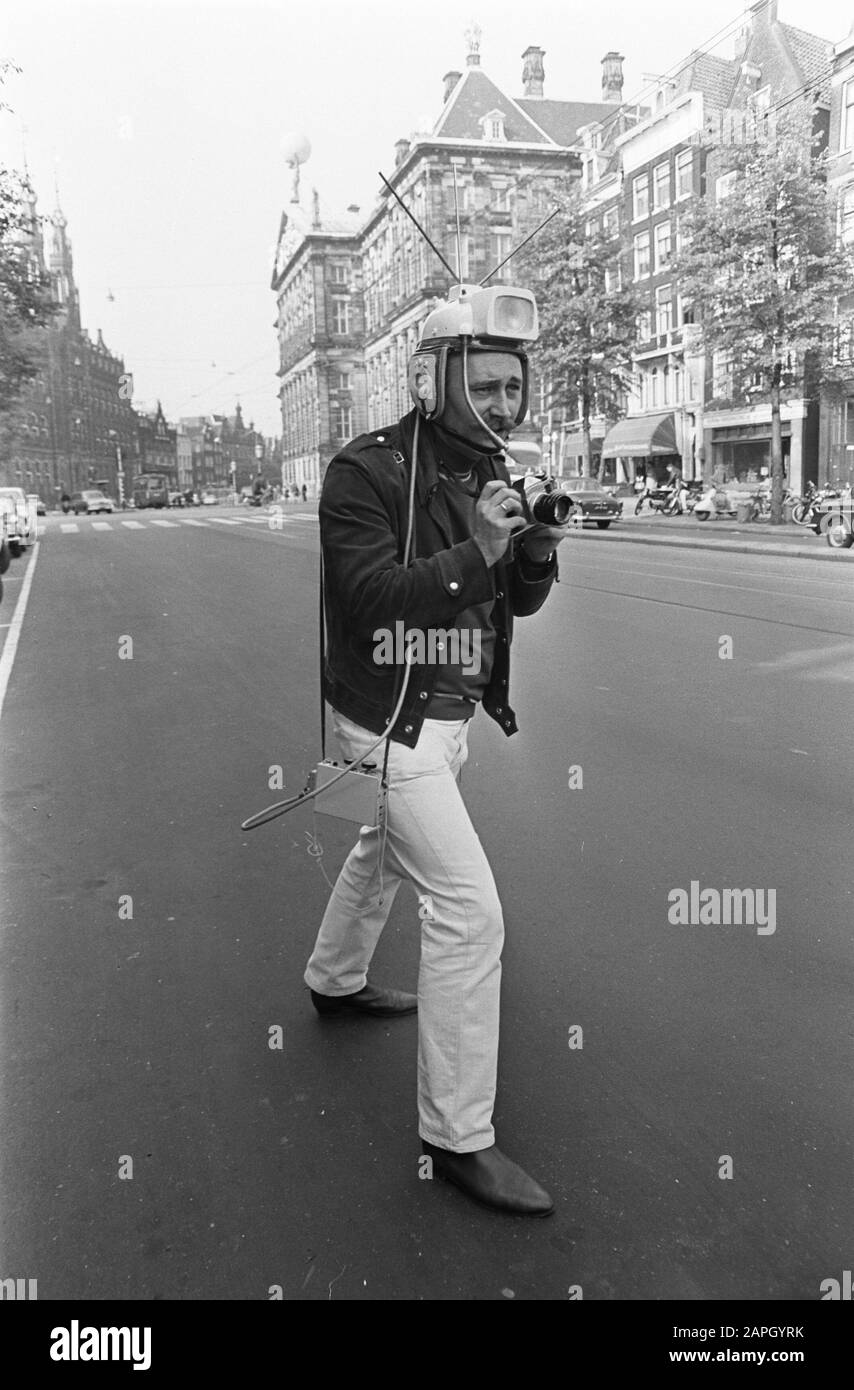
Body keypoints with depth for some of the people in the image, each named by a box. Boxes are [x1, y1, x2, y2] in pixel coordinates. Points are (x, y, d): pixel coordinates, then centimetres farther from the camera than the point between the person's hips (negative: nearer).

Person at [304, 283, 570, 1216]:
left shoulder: (489, 473, 6)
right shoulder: (366, 472, -17)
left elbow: (520, 602, 6)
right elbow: (371, 599, -25)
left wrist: (538, 551, -14)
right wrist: (474, 552, -32)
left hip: (451, 712, 9)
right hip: (391, 721, -9)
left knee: (384, 853, 28)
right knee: (469, 909, -12)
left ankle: (335, 981, 55)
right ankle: (457, 1135, 1)